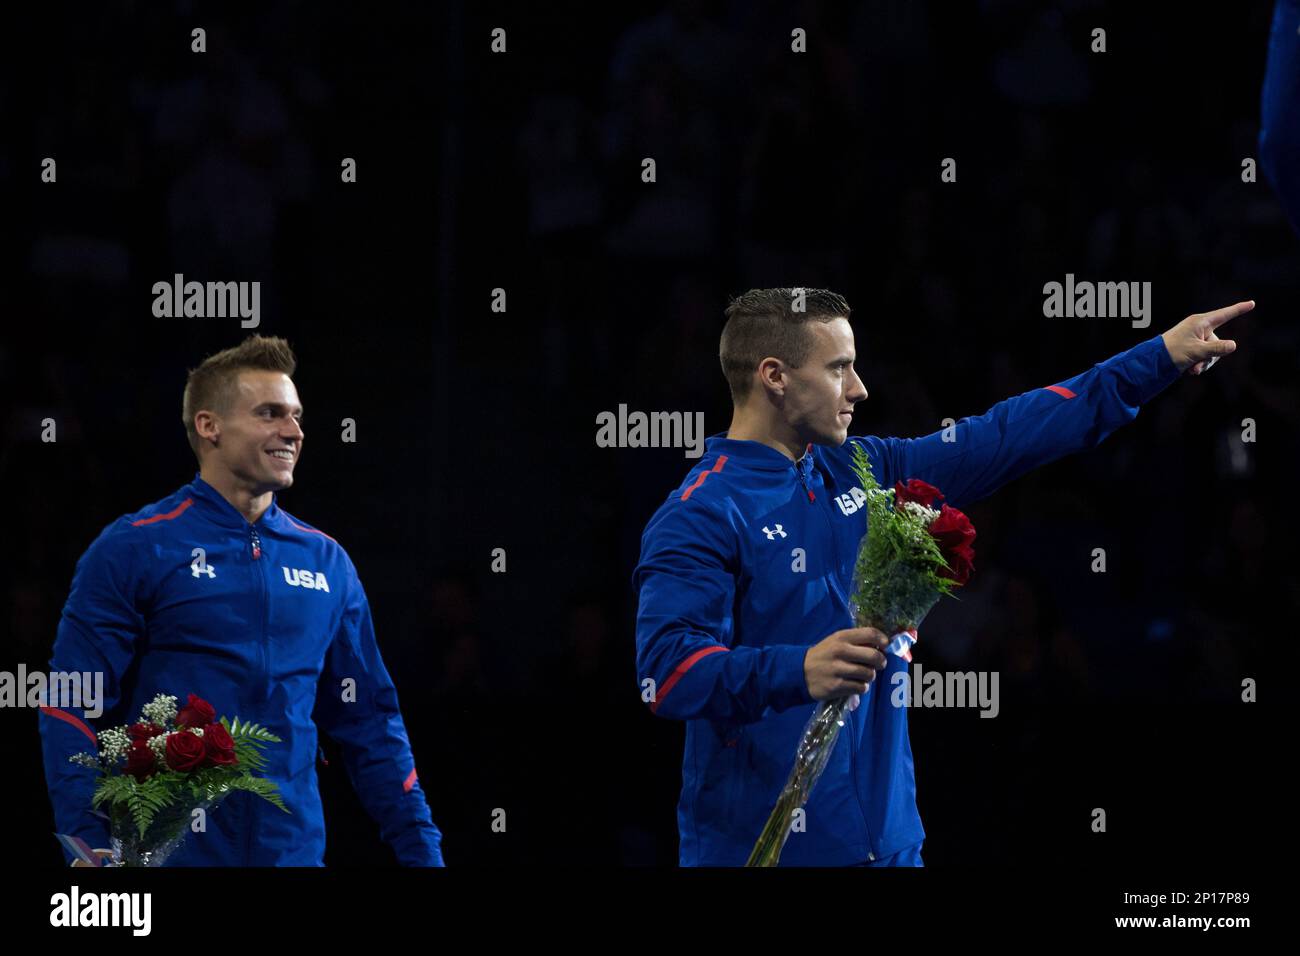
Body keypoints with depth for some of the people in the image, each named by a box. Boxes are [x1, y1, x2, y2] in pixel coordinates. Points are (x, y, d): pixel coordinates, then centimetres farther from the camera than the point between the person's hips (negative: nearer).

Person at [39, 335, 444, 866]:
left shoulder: (325, 561, 10)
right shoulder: (132, 550, -5)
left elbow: (368, 721, 13)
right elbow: (71, 712, -9)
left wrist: (422, 852, 6)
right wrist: (90, 850, -18)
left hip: (295, 849, 4)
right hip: (166, 856, -4)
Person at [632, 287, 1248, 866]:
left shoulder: (861, 473, 9)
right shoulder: (701, 515, -13)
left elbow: (1003, 440, 14)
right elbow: (667, 671, -24)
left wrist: (1158, 360, 13)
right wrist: (798, 672, -40)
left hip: (886, 837, 7)